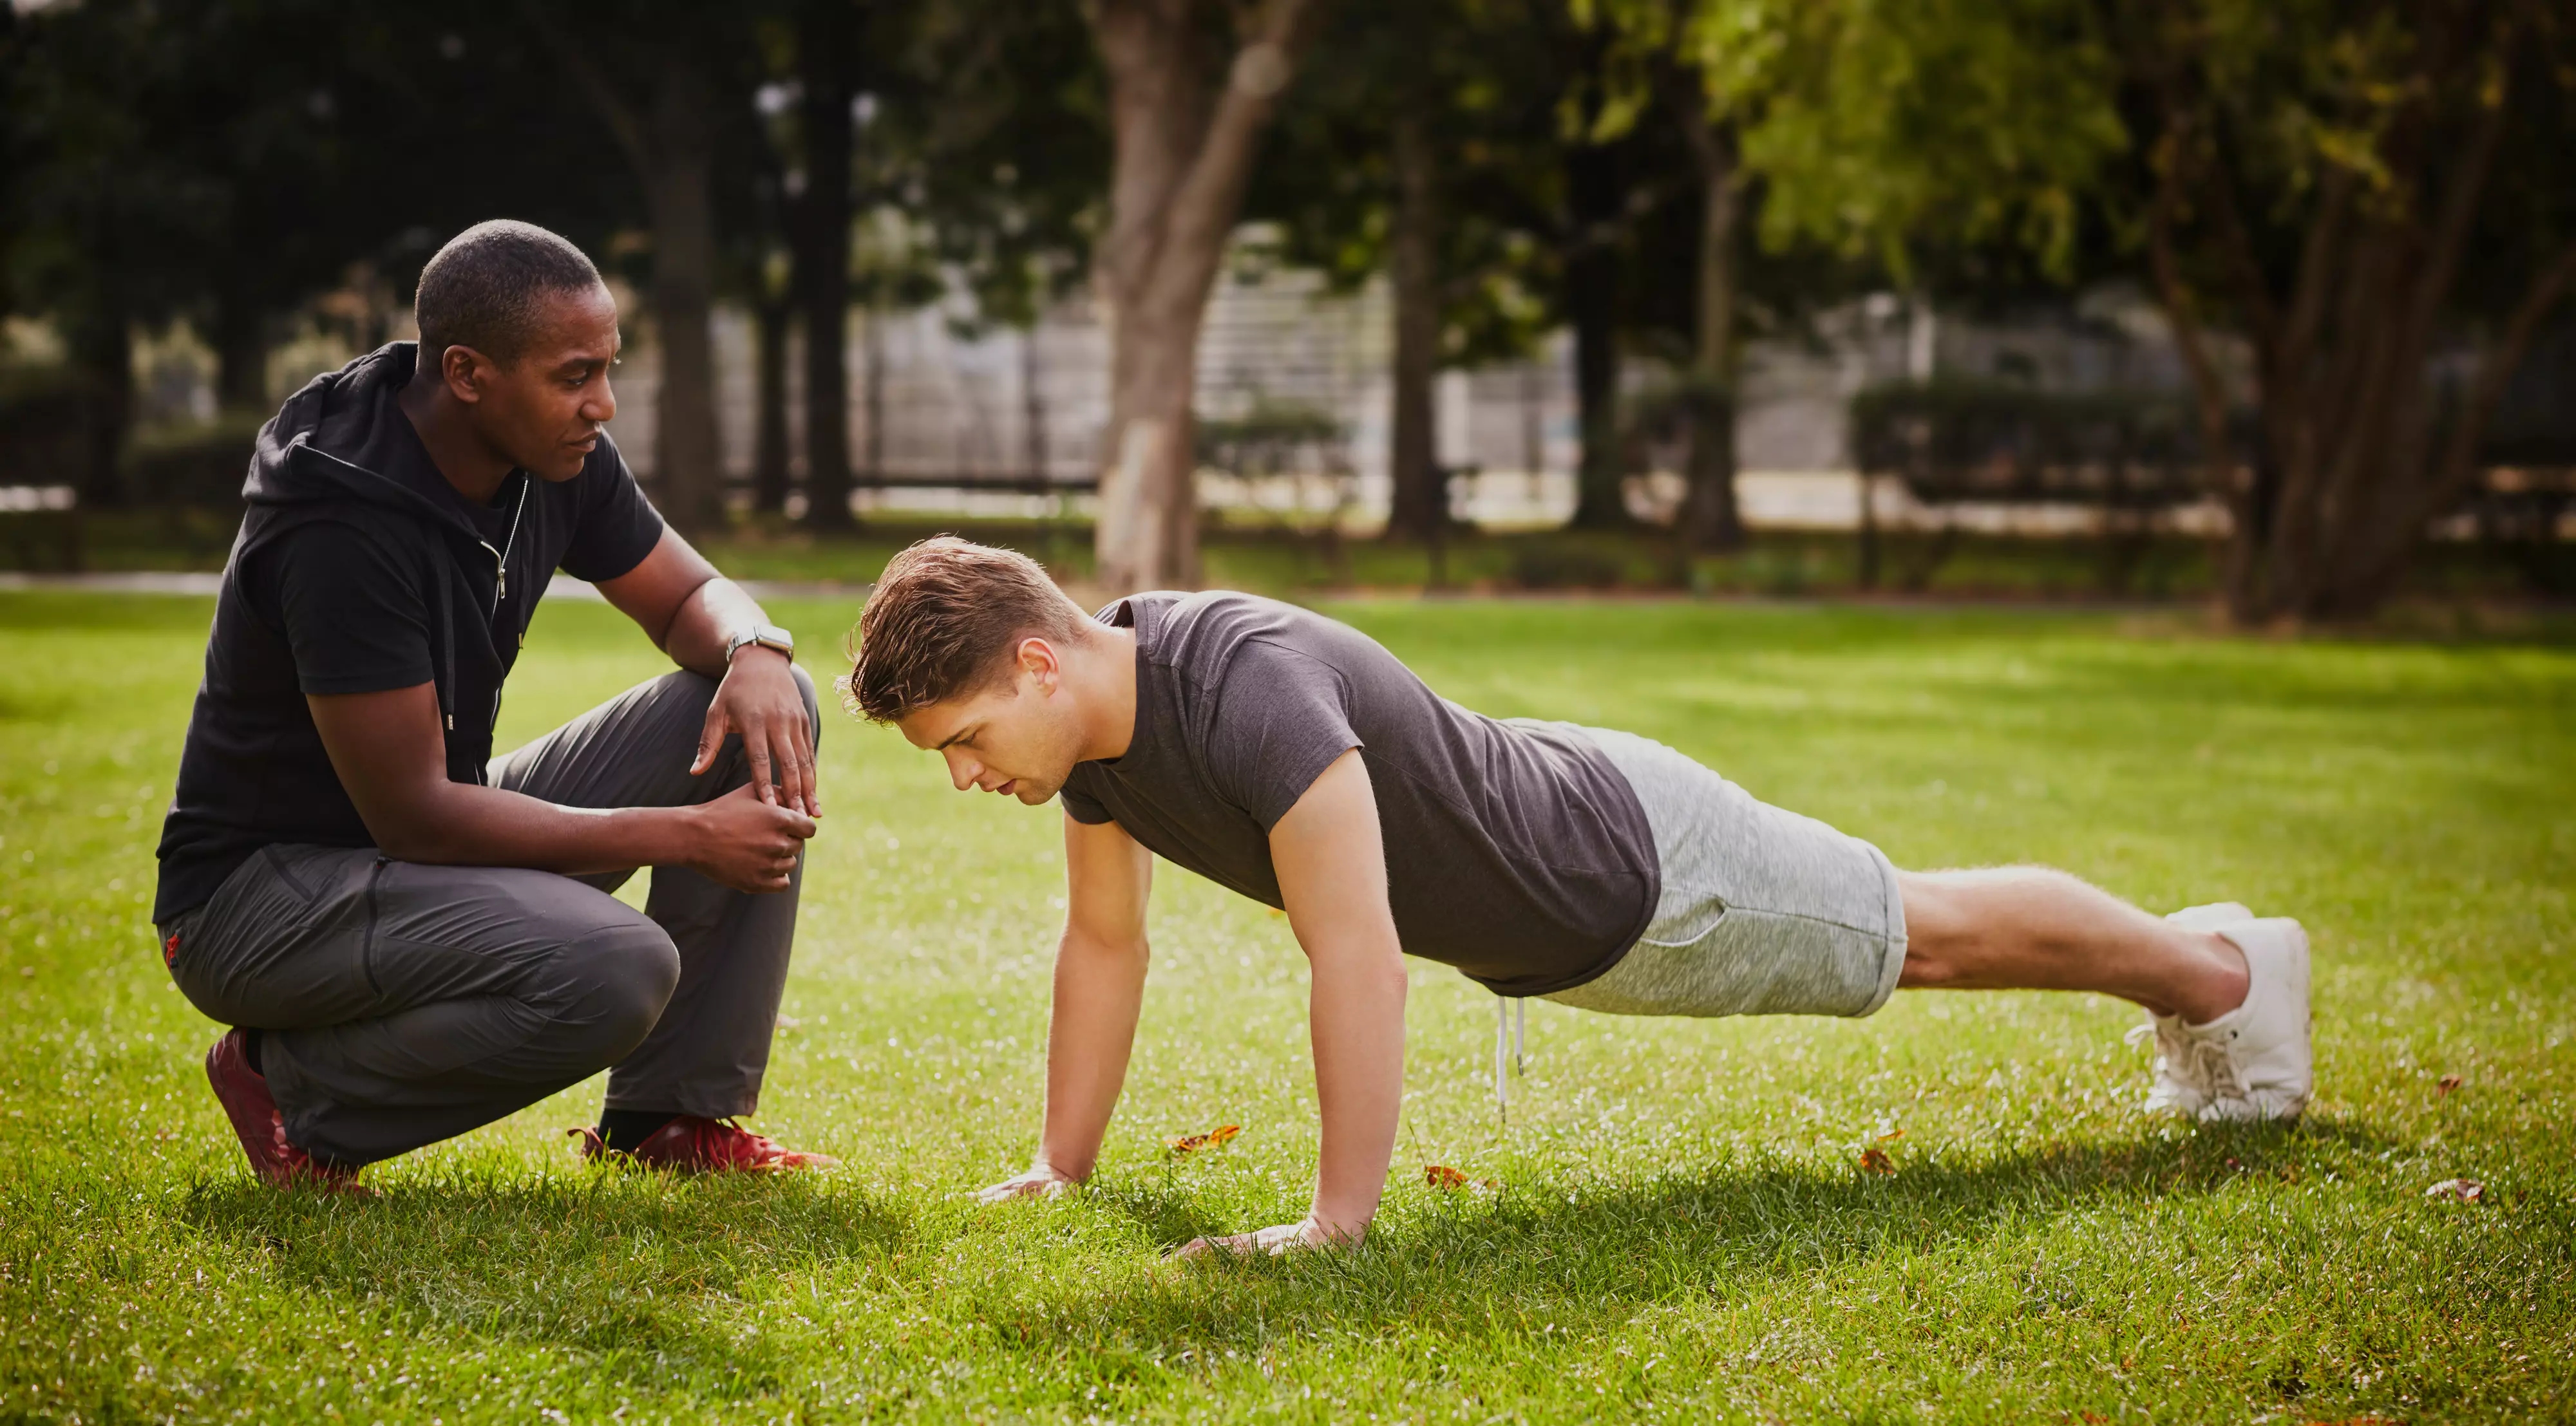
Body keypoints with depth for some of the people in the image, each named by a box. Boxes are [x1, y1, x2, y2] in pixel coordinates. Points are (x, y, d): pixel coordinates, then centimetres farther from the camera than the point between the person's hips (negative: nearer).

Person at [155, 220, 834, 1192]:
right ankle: (295, 1084, -7)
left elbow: (691, 596, 11)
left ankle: (673, 1112, 0)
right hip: (260, 890, -9)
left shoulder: (557, 456, -4)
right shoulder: (344, 528, -29)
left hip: (439, 831, 9)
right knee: (616, 971, -33)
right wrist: (685, 836, -25)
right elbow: (414, 815, -28)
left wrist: (756, 654, -16)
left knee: (761, 718, -5)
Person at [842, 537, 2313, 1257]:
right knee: (1908, 939, 28)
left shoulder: (1250, 690, -41)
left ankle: (2224, 971, 41)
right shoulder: (1092, 718, -14)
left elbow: (1362, 962, -43)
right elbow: (1107, 943, 0)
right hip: (1537, 922, 8)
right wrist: (1061, 1171, 1)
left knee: (1923, 932, 16)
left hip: (1634, 874, -8)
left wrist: (1337, 1222, -40)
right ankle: (2191, 966, 51)